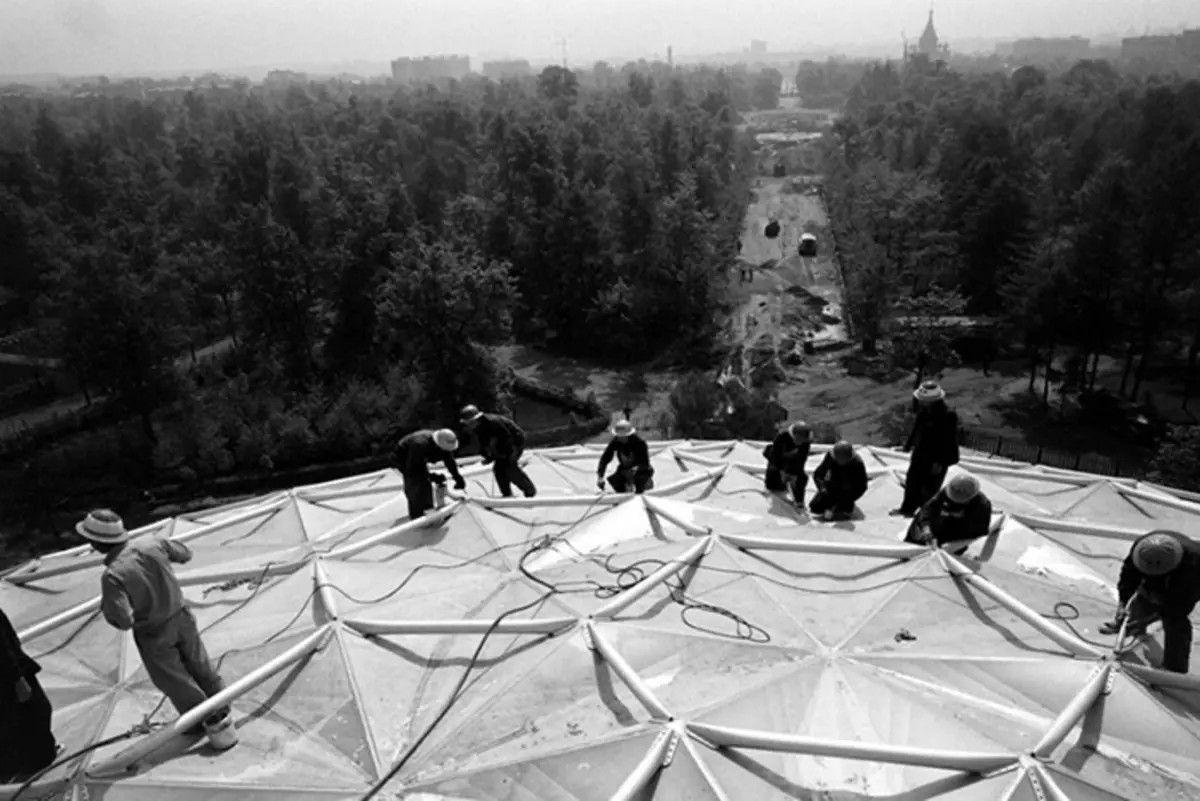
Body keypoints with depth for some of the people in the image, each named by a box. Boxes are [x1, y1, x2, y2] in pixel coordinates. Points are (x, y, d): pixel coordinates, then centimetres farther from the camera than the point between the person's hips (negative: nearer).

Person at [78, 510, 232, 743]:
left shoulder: (112, 575, -29)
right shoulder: (152, 542, -15)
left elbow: (123, 622, -27)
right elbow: (185, 554, 3)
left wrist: (105, 607, -9)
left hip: (154, 634, -5)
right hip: (181, 617, 5)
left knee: (175, 681, 19)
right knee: (200, 665, 25)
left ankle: (204, 719, 34)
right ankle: (221, 708, 41)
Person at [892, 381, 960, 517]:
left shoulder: (947, 415, -29)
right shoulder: (924, 409, -7)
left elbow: (949, 441, -23)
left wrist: (940, 463, -19)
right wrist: (909, 446, 16)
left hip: (935, 459, -8)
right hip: (920, 454, 8)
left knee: (929, 488, 9)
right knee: (912, 482, 21)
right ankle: (907, 508, 41)